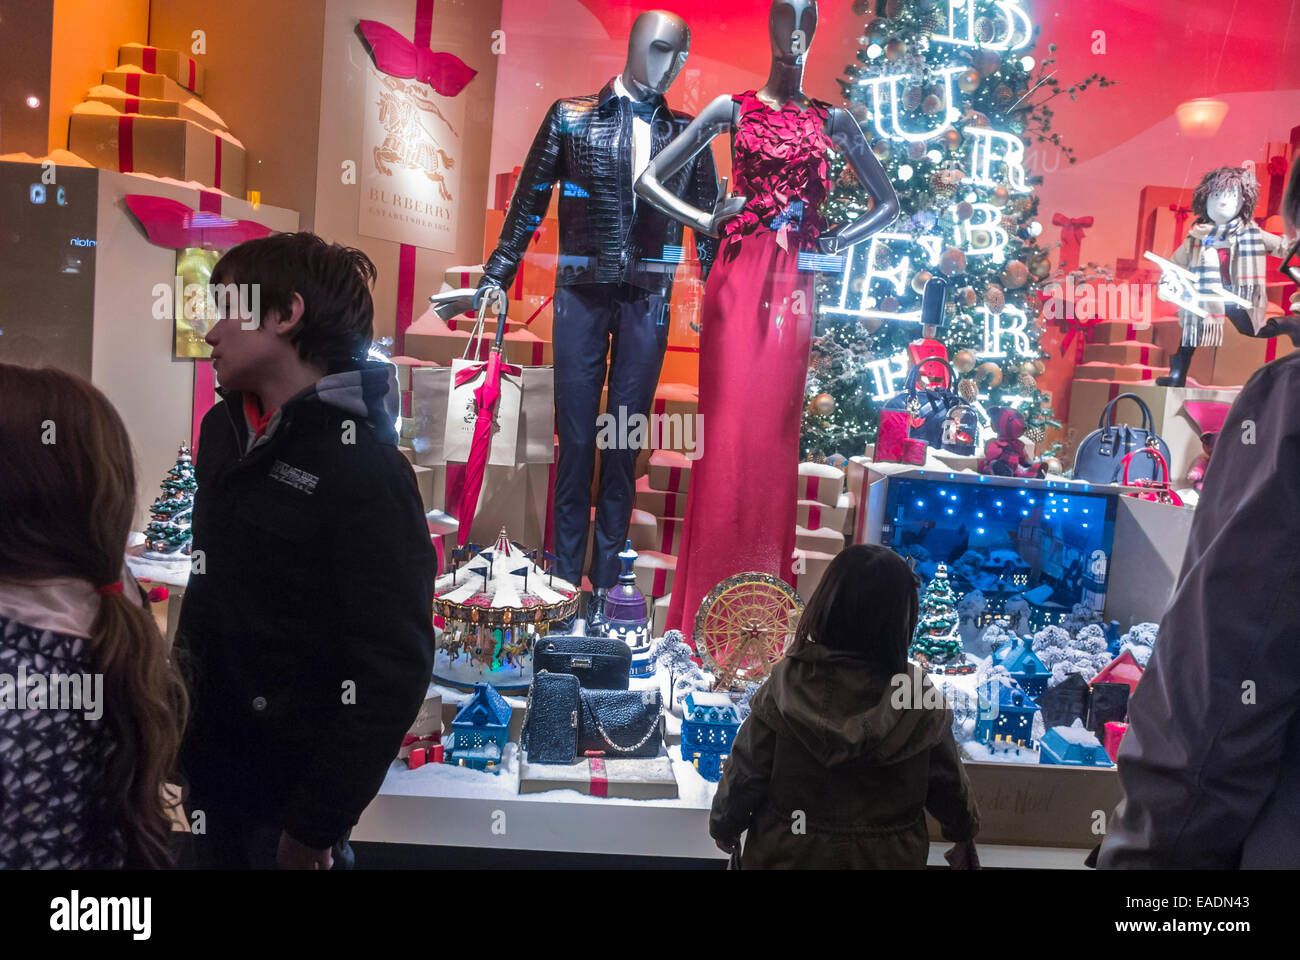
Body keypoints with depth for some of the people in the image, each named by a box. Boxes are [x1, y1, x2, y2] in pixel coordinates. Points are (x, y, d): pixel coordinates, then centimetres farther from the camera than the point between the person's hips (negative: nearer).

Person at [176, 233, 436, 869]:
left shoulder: (364, 469, -20)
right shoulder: (223, 430, 3)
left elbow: (394, 670, -21)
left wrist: (314, 824, -18)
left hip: (288, 790, -6)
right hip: (210, 766, 7)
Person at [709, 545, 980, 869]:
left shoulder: (784, 687, -20)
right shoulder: (920, 701, -17)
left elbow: (744, 774, -11)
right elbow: (948, 783, -2)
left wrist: (724, 825, 9)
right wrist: (964, 831, 19)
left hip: (787, 854, -1)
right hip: (888, 857, 1)